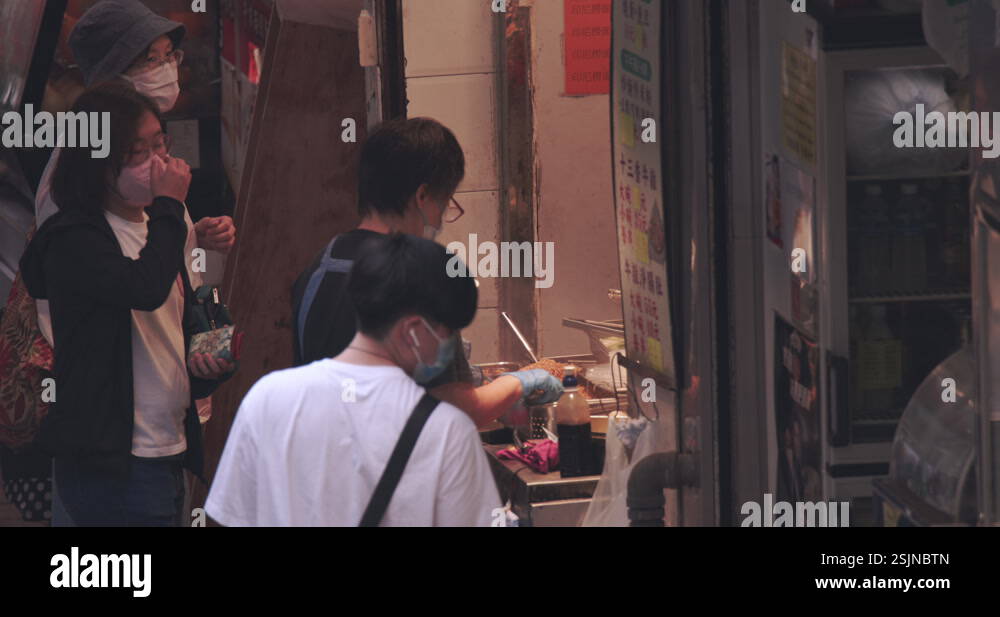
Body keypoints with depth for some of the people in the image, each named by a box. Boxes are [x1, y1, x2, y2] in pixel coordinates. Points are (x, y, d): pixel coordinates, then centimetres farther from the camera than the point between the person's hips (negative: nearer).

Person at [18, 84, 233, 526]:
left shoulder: (154, 228, 16)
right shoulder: (75, 240, -11)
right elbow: (147, 288, -29)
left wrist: (208, 367, 4)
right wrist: (169, 207, -15)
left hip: (168, 456, 9)